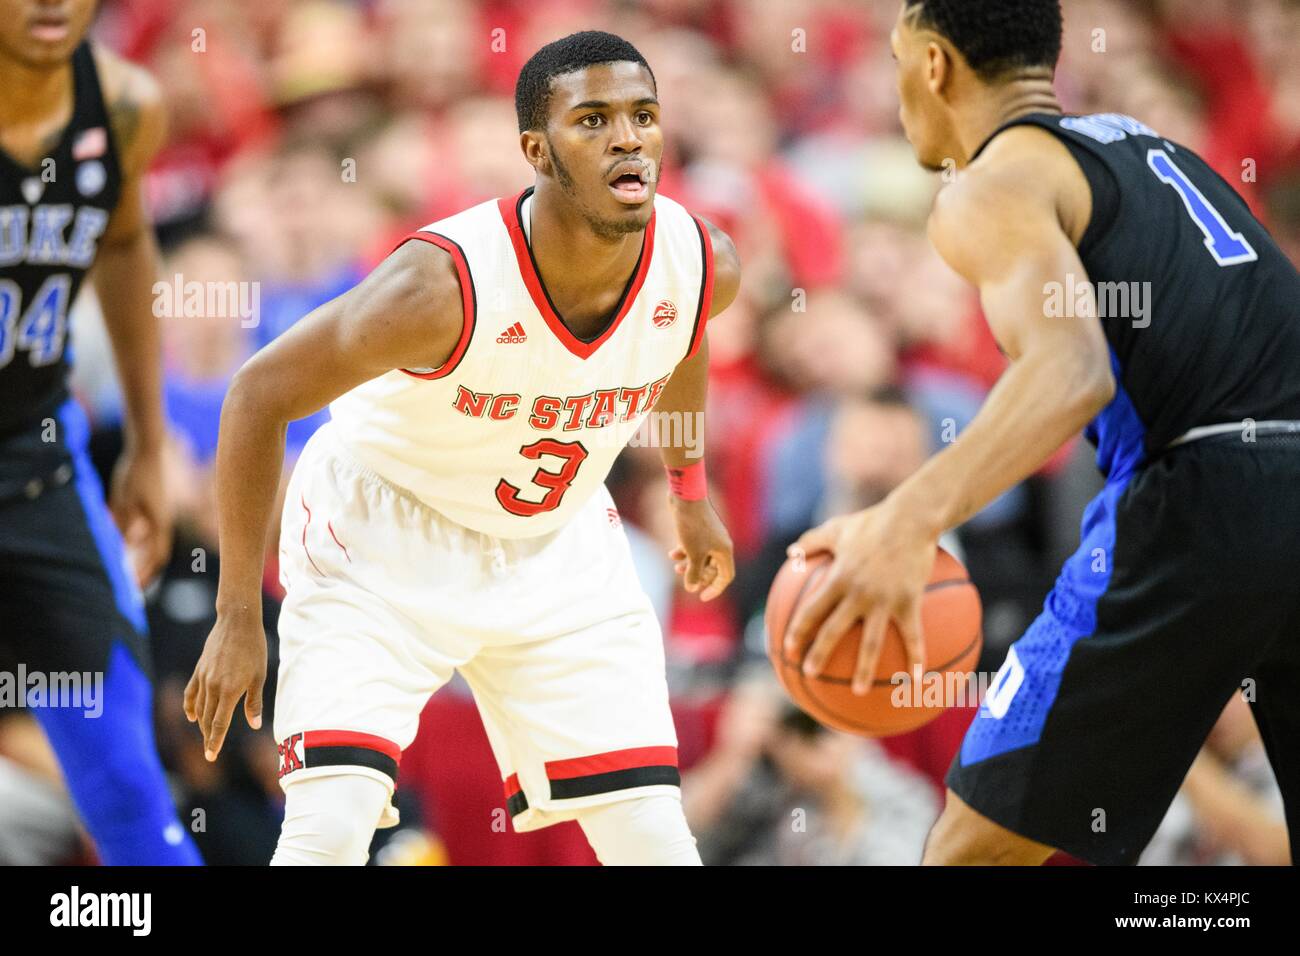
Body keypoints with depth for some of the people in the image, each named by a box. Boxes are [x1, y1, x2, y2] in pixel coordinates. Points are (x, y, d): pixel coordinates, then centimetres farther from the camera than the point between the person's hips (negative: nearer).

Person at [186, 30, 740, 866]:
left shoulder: (704, 265, -19)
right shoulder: (445, 285, -33)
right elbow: (262, 394, -22)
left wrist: (689, 488, 20)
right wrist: (239, 616, -19)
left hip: (558, 546, 4)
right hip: (385, 541, -4)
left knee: (655, 840, -2)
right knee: (328, 830, -21)